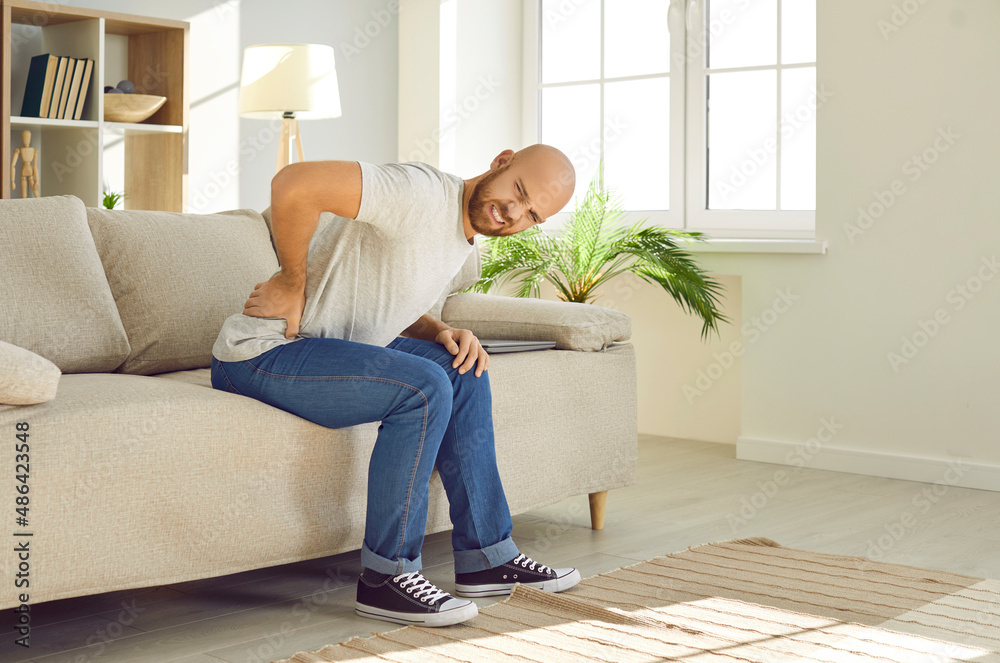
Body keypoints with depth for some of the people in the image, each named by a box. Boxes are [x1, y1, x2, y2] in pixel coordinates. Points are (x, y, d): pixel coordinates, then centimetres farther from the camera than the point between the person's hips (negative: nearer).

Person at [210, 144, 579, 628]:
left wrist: (441, 333, -1)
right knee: (424, 388, -25)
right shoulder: (423, 193, -22)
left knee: (465, 371, 8)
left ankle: (486, 557, 10)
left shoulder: (466, 235, 9)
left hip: (330, 345, 10)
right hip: (260, 353, -10)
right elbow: (294, 184, -33)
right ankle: (386, 579, -14)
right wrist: (293, 282, -20)